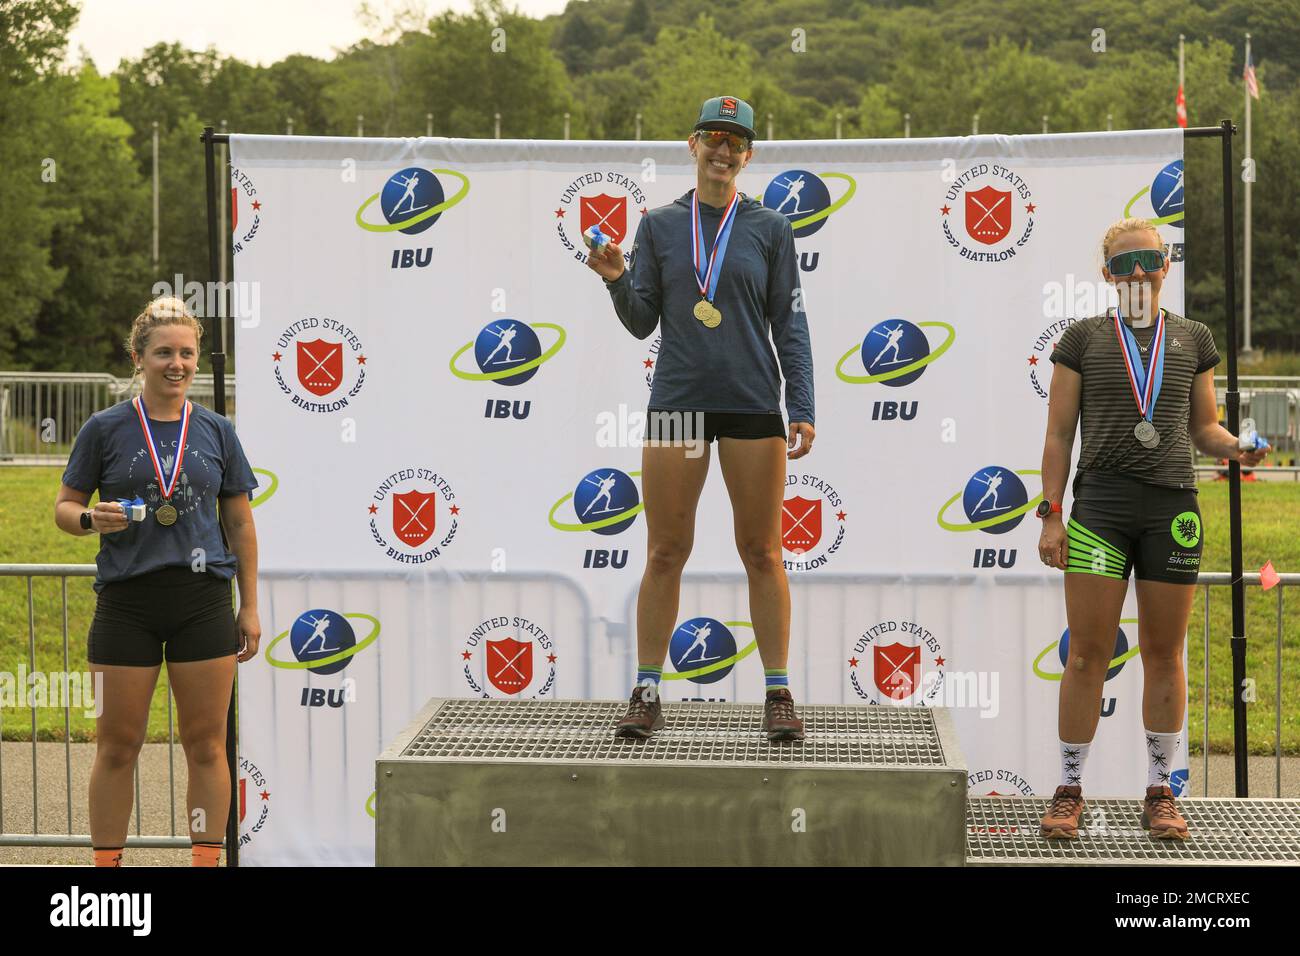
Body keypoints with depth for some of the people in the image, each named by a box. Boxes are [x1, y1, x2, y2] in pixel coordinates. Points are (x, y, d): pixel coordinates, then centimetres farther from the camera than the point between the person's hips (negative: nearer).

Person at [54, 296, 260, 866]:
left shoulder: (217, 431, 8)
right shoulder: (105, 428, 2)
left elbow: (241, 523, 11)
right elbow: (64, 506, 7)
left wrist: (250, 606, 8)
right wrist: (91, 519, -16)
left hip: (203, 600, 1)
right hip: (125, 602, -1)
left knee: (206, 744, 3)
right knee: (117, 746, 3)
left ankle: (206, 860, 11)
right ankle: (107, 861, 13)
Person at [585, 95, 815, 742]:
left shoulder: (769, 228, 6)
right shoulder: (659, 226, 9)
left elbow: (789, 324, 6)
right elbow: (642, 322, 9)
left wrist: (802, 409, -1)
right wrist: (617, 280, -11)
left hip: (753, 404, 0)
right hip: (677, 401, 1)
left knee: (761, 553, 3)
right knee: (665, 554, 2)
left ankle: (778, 693, 10)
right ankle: (647, 693, 9)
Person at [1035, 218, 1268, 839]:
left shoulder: (1193, 340, 13)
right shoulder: (1083, 339, 7)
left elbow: (1204, 428, 16)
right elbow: (1059, 433, 6)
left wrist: (1235, 448, -7)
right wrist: (1050, 514, -2)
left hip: (1172, 507, 2)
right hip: (1101, 503, -2)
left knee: (1164, 654, 6)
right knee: (1087, 654, -2)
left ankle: (1160, 793, 15)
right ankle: (1069, 791, 7)